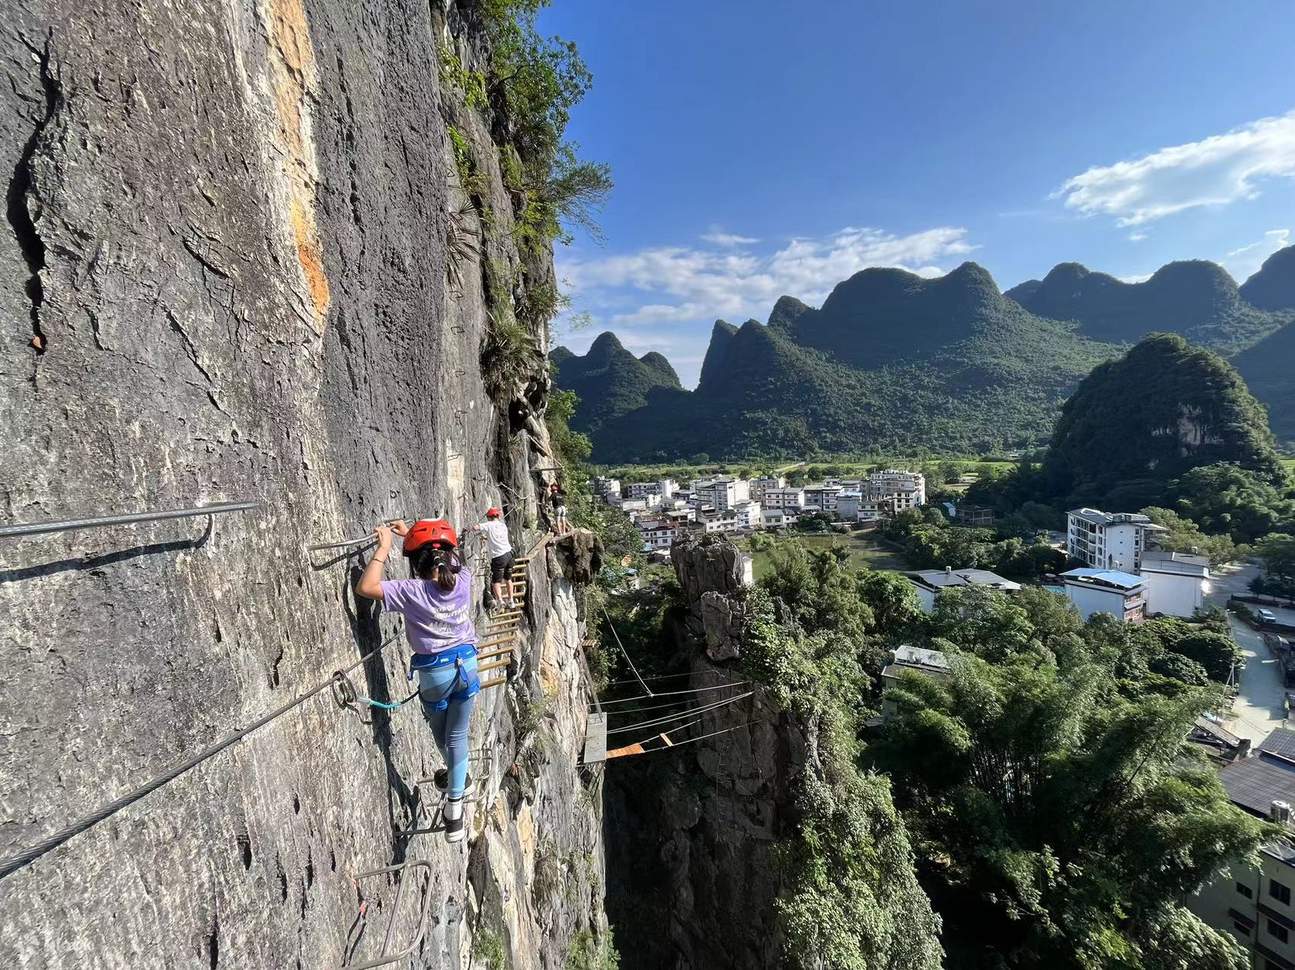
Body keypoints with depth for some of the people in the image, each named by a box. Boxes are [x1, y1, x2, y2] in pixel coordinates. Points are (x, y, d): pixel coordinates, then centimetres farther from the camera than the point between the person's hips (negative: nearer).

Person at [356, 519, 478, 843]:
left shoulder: (413, 591, -22)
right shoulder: (463, 579, -10)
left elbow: (365, 587, -22)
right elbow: (448, 553, 10)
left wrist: (383, 547, -17)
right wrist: (410, 532, 15)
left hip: (434, 672, -2)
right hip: (466, 664, 3)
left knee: (441, 734, 26)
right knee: (457, 735, 14)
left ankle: (456, 776, 49)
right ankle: (455, 804, 14)